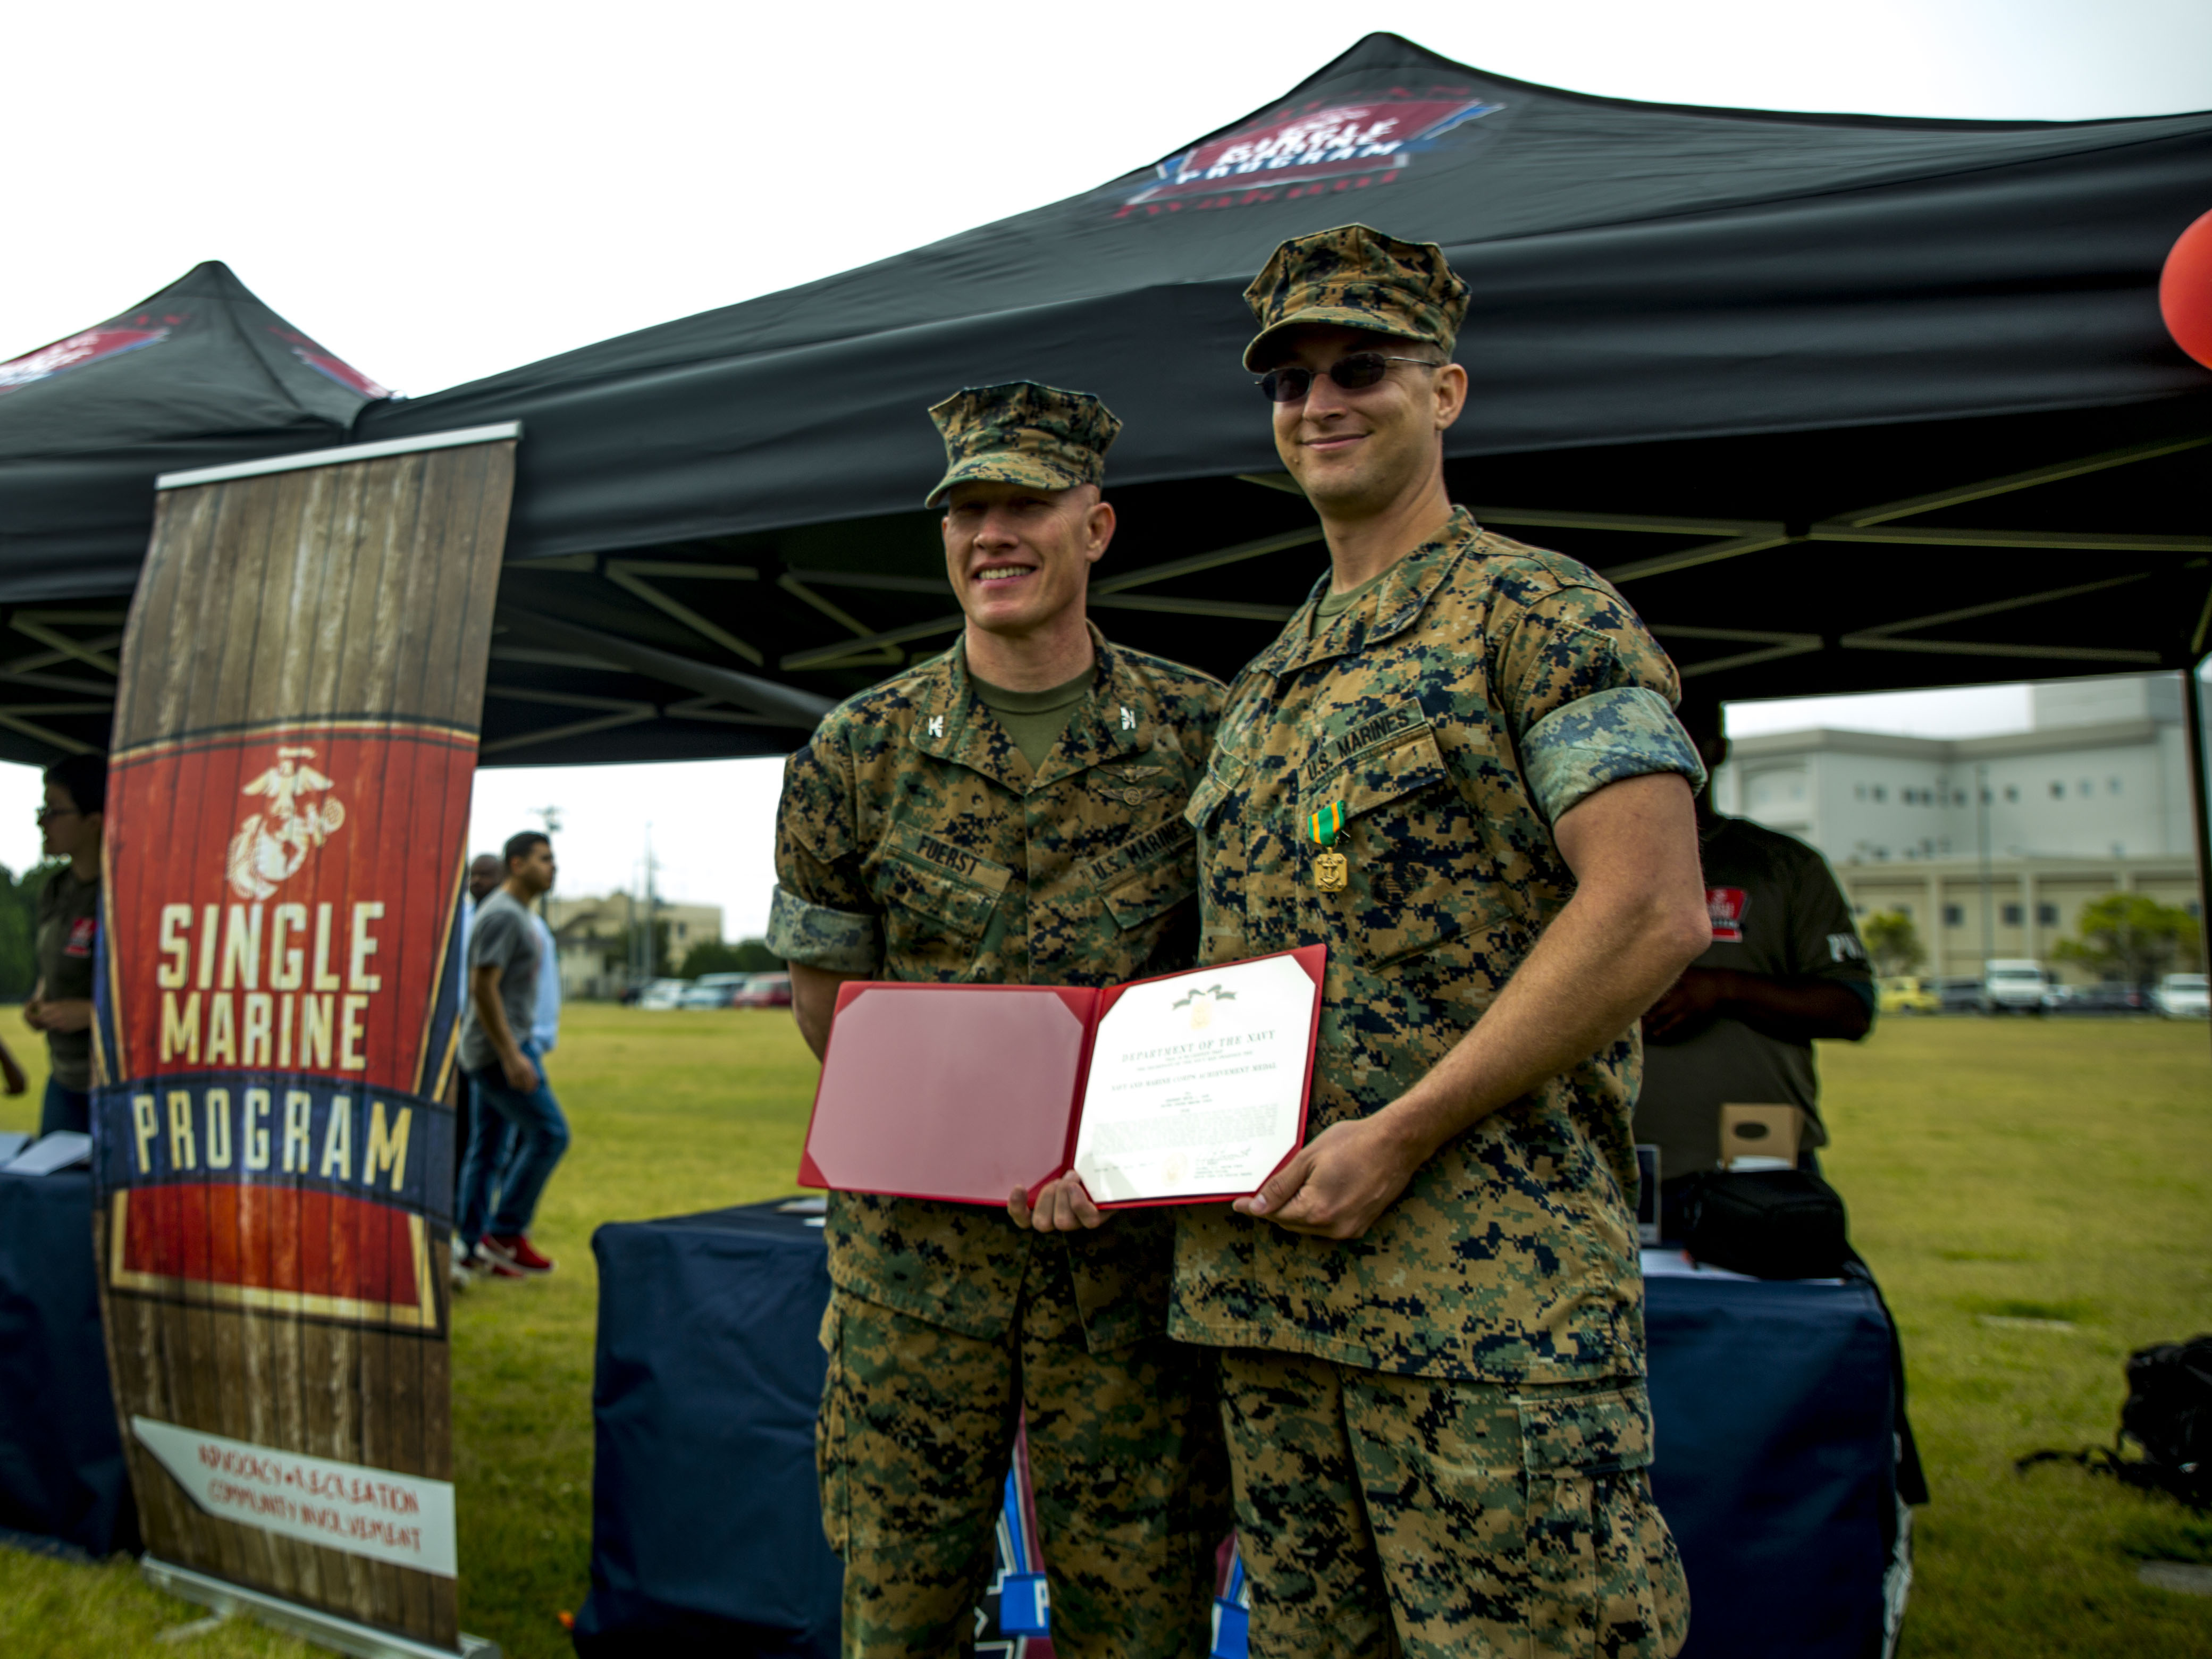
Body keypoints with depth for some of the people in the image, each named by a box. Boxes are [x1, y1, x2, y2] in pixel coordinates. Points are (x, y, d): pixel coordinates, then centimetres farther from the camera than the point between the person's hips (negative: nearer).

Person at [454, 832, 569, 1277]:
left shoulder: (518, 914, 16)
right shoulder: (502, 914, -15)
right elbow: (482, 987, -22)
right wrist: (512, 1056, -25)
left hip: (510, 1044, 10)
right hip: (498, 1046, -10)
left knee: (487, 1146, 10)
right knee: (548, 1132, -10)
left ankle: (469, 1244, 15)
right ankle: (505, 1233, -3)